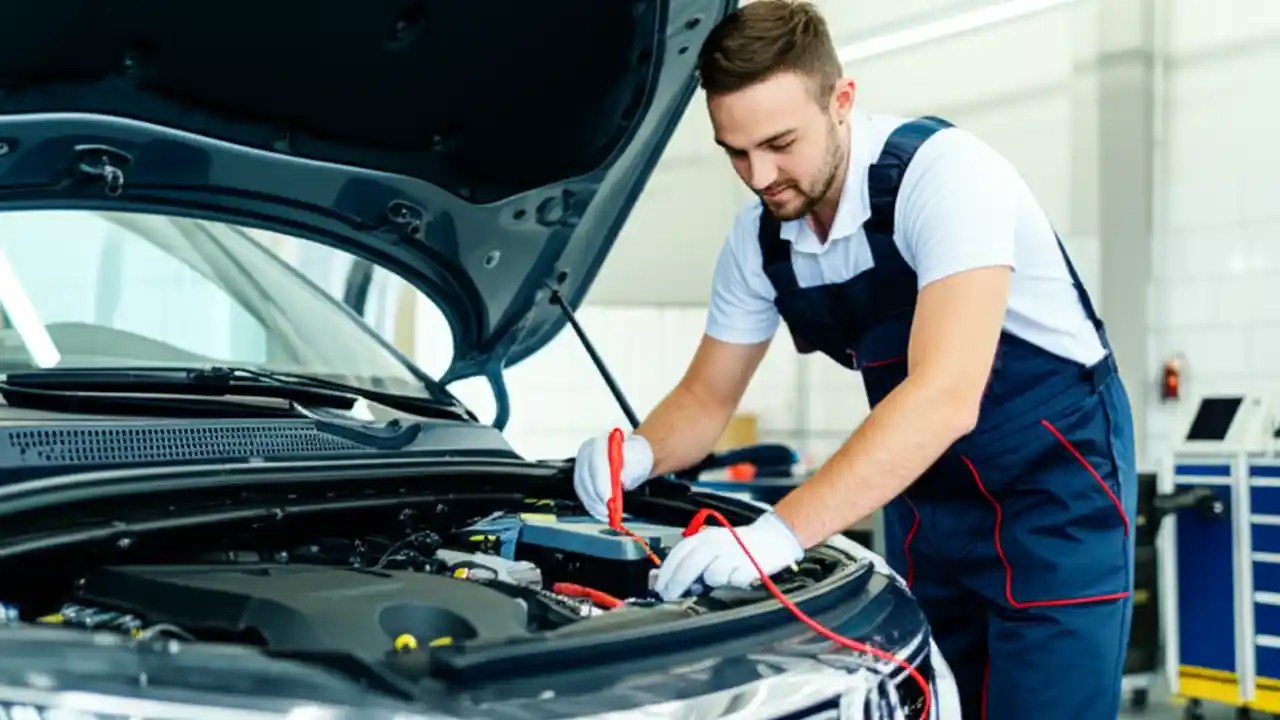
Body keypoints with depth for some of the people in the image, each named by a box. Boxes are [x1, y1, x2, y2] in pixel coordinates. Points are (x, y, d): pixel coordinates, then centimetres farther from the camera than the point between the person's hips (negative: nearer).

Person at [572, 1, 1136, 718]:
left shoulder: (942, 170, -27)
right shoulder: (758, 238, -6)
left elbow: (945, 396, -38)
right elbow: (706, 398, 6)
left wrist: (779, 532, -45)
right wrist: (640, 454, -18)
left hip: (1055, 476, -6)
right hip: (927, 490, 6)